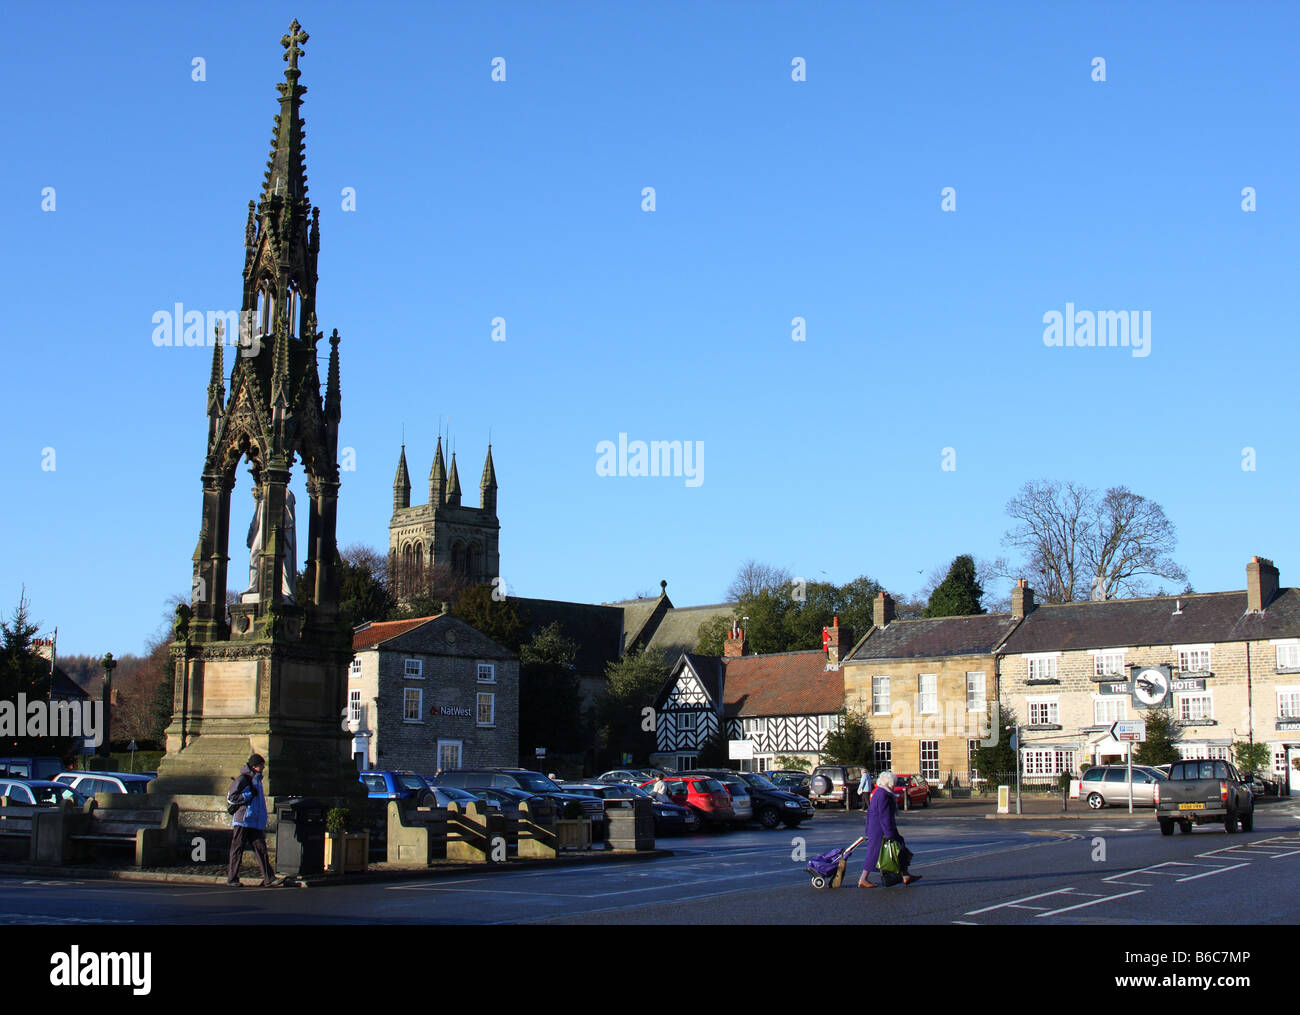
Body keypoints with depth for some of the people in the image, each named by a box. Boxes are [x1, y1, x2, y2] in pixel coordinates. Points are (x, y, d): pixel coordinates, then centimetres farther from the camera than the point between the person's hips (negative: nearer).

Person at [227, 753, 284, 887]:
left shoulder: (257, 779, 19)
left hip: (256, 823, 8)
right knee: (237, 849, 0)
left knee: (261, 849, 0)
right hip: (243, 821, -8)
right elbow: (231, 797, -14)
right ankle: (231, 878, 8)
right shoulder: (243, 779, -7)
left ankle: (269, 879, -5)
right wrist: (250, 795, -14)